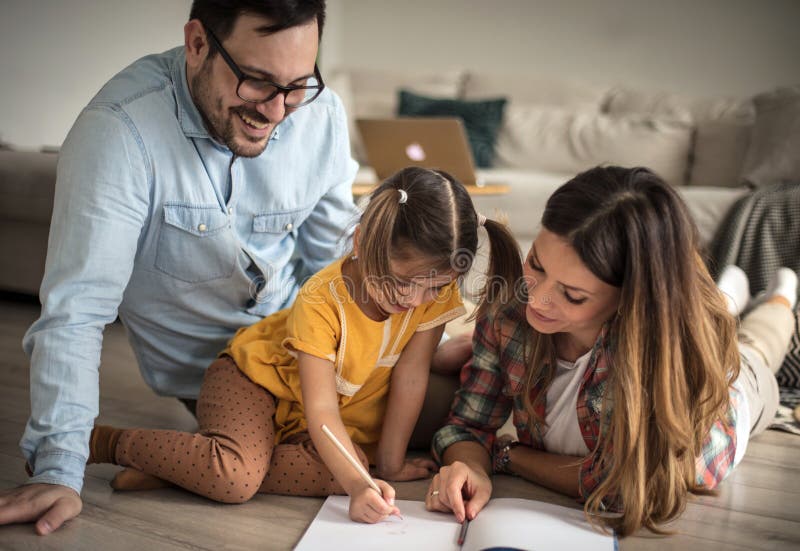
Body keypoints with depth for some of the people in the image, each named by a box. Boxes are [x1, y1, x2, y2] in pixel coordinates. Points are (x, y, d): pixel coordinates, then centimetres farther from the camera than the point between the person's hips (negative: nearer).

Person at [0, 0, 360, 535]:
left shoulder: (321, 114, -16)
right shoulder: (119, 130, -31)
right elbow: (76, 311, -31)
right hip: (202, 371, -3)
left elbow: (332, 260, -3)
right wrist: (59, 471, -34)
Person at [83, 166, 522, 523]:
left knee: (341, 469, -26)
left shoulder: (436, 294, -20)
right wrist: (357, 485, -43)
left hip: (346, 407, 5)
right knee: (236, 477, -30)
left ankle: (192, 469, -14)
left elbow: (409, 380, -15)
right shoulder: (321, 301, -30)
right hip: (257, 376, -5)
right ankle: (105, 442, -8)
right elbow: (320, 409, -32)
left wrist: (390, 464, -13)